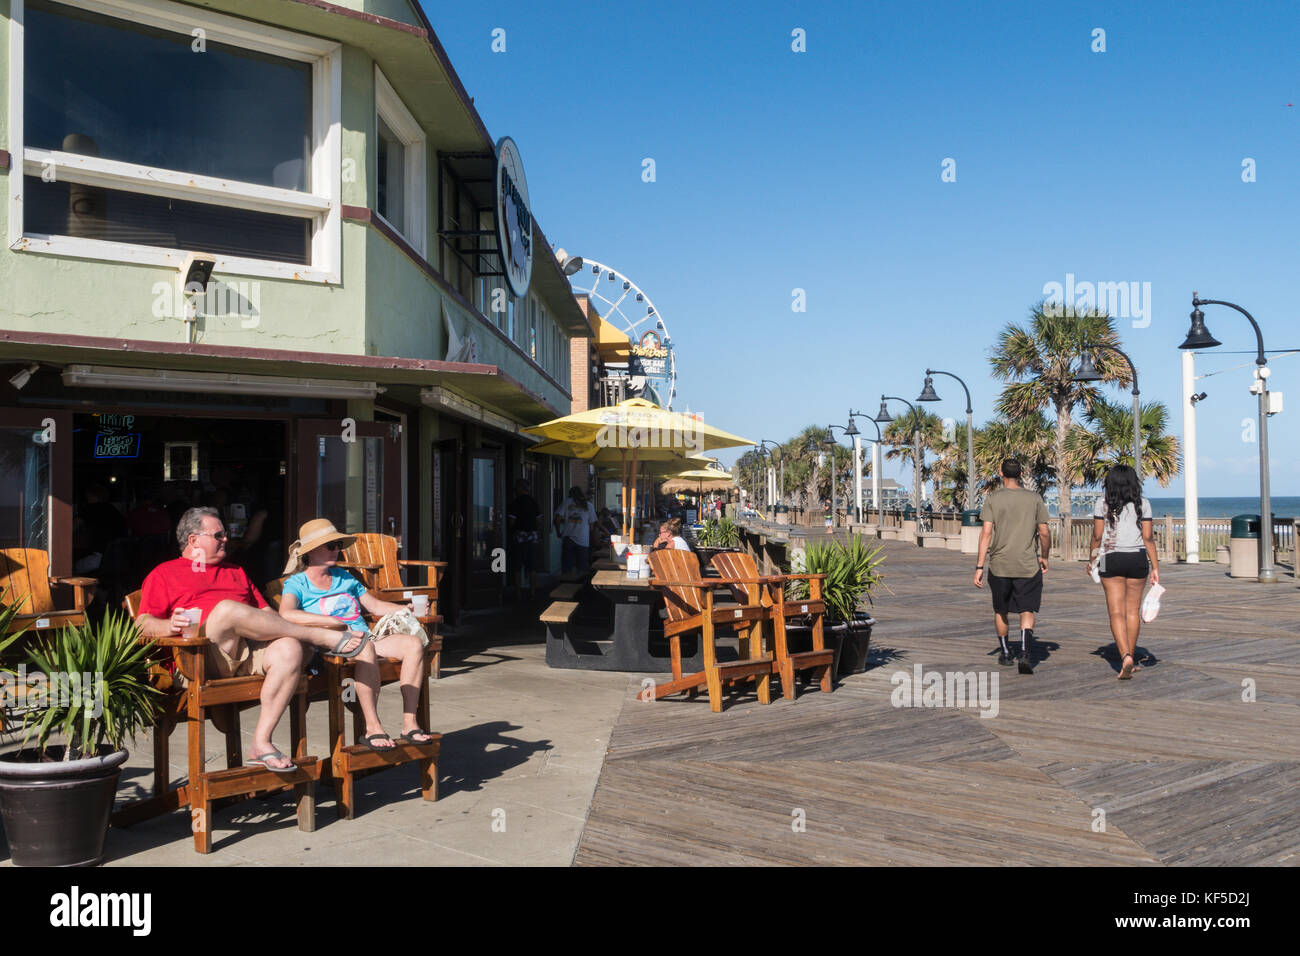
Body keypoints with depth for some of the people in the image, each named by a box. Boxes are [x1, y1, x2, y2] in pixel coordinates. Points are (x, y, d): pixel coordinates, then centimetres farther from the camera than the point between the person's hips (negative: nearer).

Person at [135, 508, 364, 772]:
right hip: (204, 656, -4)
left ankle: (262, 742, -30)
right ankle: (321, 636, -25)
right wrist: (169, 626, -16)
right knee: (226, 608, -36)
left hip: (250, 652, 5)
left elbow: (265, 612, 29)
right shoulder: (163, 574, 20)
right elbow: (143, 624, 7)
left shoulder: (236, 572, 35)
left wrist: (283, 627, 6)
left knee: (289, 650, -30)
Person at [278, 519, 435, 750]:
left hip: (365, 635, 6)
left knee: (414, 643, -19)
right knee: (365, 647, -40)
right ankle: (372, 728, -34)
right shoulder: (297, 583, 7)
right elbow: (286, 614, -15)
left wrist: (407, 609, 9)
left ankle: (409, 724, -20)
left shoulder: (343, 577, 28)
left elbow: (374, 606, 27)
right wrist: (332, 621, -25)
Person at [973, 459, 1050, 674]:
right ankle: (1025, 652, -19)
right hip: (1028, 565, 0)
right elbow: (1044, 533, 2)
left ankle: (1005, 653, 28)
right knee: (1027, 610, 1)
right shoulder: (1034, 499, 2)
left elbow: (986, 533, -8)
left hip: (999, 564, 0)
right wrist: (1044, 557, 20)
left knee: (1000, 611, 17)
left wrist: (979, 567, -7)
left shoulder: (992, 499, -1)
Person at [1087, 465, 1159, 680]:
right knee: (1133, 610, 13)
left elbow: (1097, 536, -2)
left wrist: (1093, 561, 10)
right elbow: (1148, 538, 0)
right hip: (1138, 559, 2)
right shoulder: (1143, 504, 3)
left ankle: (1125, 657, -21)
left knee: (1117, 612, -3)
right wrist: (1155, 567, 4)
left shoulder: (1102, 503, -1)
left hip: (1111, 559, -2)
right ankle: (1131, 659, 21)